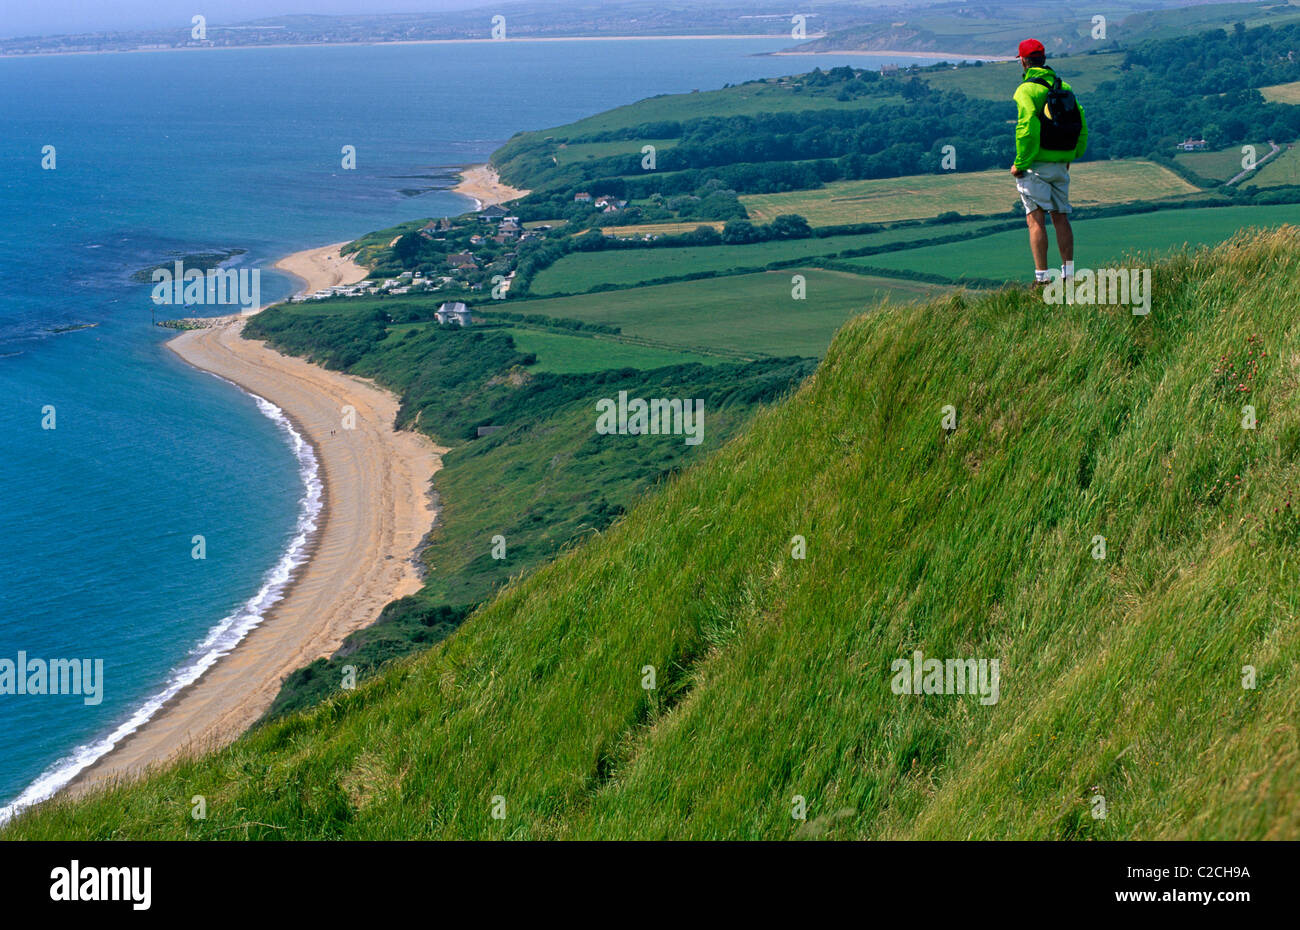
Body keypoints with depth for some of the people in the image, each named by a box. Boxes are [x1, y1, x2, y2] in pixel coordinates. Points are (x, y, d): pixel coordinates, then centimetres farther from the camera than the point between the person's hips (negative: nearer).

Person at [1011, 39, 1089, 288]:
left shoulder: (1027, 90, -11)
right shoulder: (1064, 87, 11)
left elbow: (1027, 129, -20)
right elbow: (1081, 125, 13)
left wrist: (1020, 163, -13)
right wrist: (1070, 157, 20)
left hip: (1036, 164, -7)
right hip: (1060, 165, 7)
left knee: (1036, 220, -6)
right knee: (1061, 218, 13)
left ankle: (1042, 277, -11)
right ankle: (1068, 273, 15)